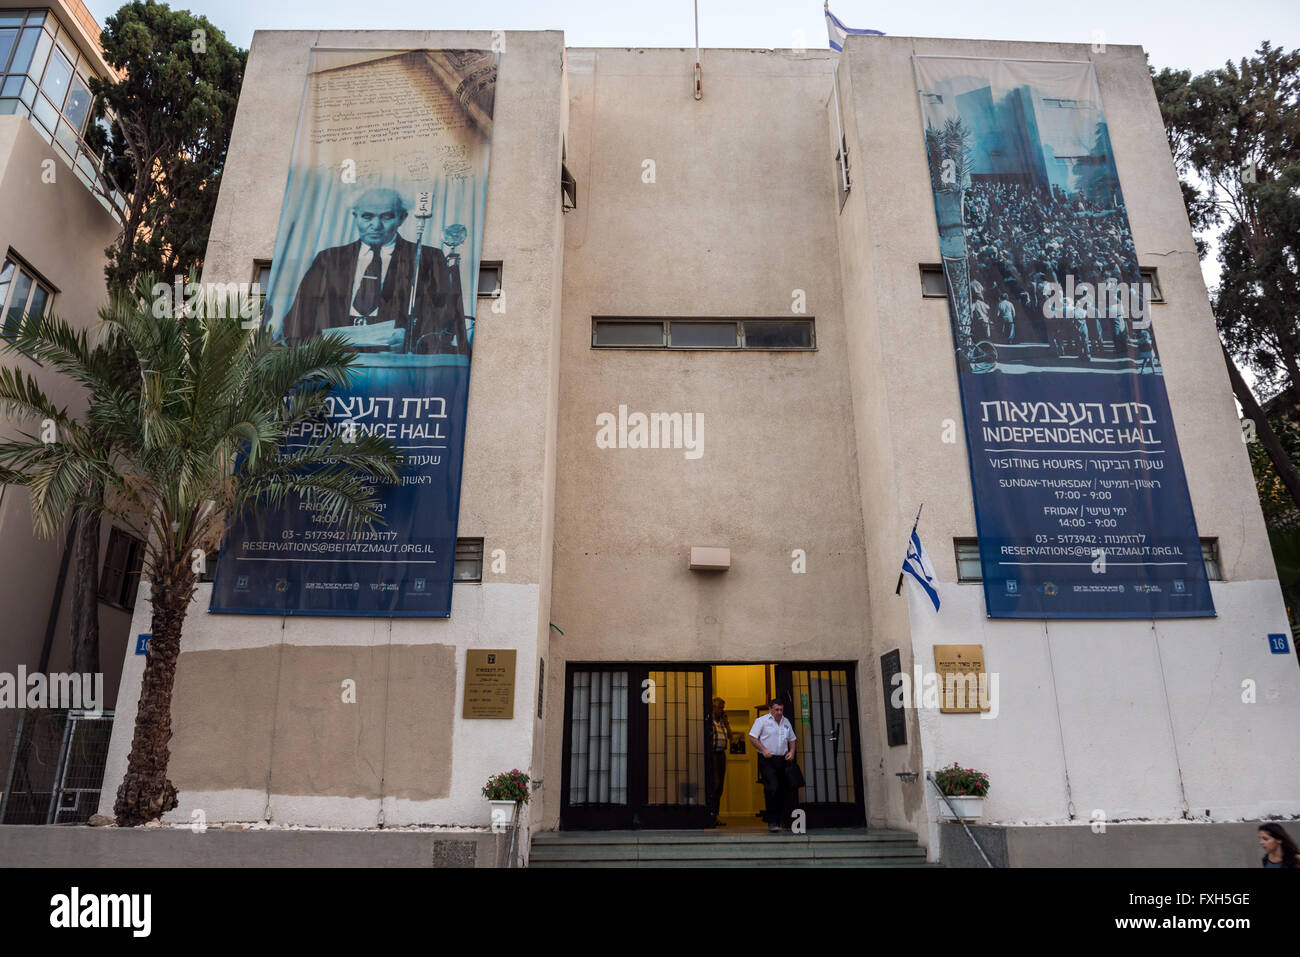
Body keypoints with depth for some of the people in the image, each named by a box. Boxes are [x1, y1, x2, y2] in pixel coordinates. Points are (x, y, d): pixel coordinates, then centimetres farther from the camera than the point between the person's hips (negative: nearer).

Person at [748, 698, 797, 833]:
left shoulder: (786, 722, 15)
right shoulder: (762, 721, -2)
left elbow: (792, 739, 24)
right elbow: (752, 737, -5)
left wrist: (792, 751, 5)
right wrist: (763, 750, -15)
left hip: (783, 760, 6)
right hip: (767, 761, -5)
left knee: (788, 789, 4)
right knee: (772, 789, -13)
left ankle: (783, 820, 18)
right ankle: (772, 822, -4)